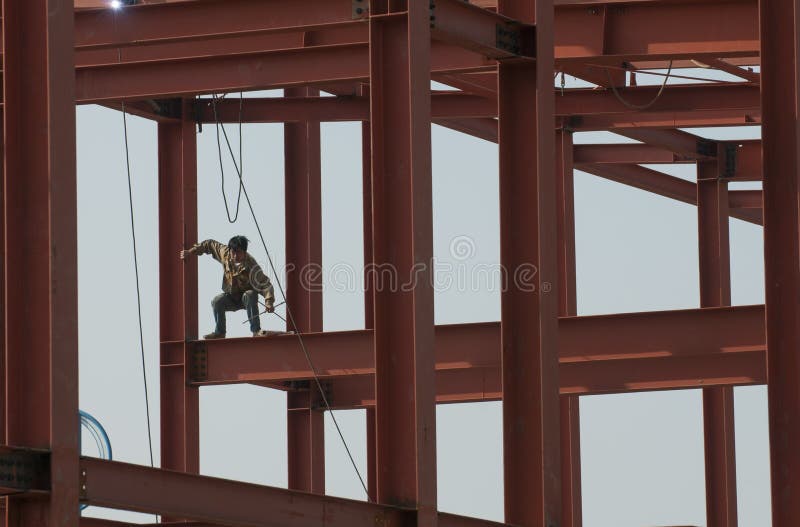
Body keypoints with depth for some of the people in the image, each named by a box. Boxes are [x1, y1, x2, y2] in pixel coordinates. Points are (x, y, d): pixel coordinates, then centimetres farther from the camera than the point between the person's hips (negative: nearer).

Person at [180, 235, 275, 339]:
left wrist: (269, 303, -50)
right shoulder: (224, 253, -13)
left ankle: (256, 330, -34)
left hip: (247, 298, -4)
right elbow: (210, 244, 5)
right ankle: (219, 332, -12)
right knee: (217, 301, -26)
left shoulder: (251, 266, -28)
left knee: (250, 295, -38)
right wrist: (191, 251, 3)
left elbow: (265, 284, -34)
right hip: (231, 298, 4)